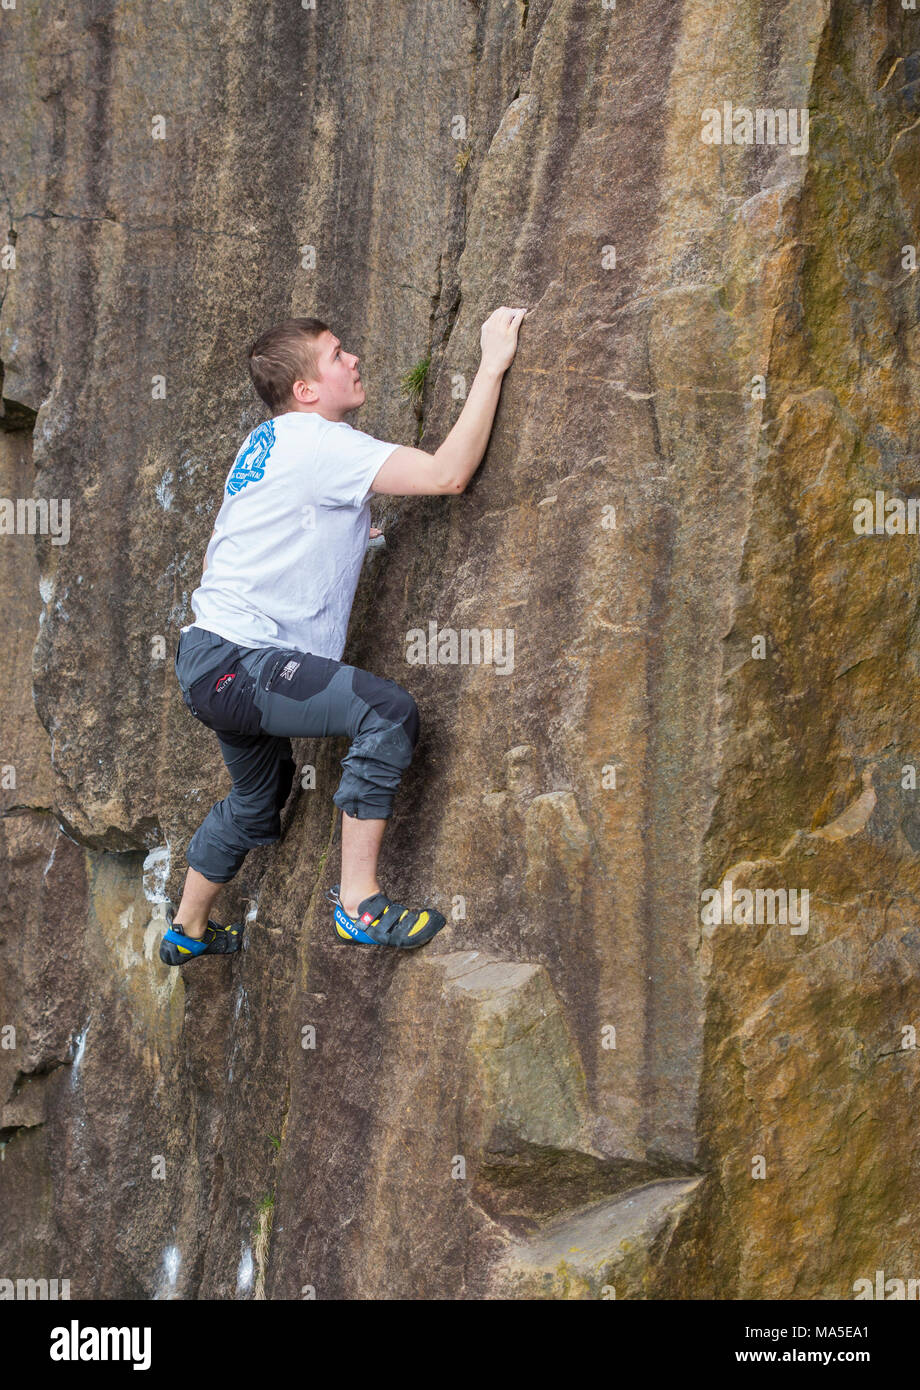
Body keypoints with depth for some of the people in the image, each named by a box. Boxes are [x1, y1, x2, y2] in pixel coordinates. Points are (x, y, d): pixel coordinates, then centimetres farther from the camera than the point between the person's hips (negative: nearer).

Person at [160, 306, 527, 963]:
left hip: (213, 662, 11)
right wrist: (493, 365, -19)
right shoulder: (318, 442, -15)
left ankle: (187, 929, 48)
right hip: (234, 660, -11)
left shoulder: (268, 442, 15)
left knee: (260, 797, 29)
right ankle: (359, 904, -20)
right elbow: (447, 474, -25)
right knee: (388, 711, -24)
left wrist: (347, 537, 25)